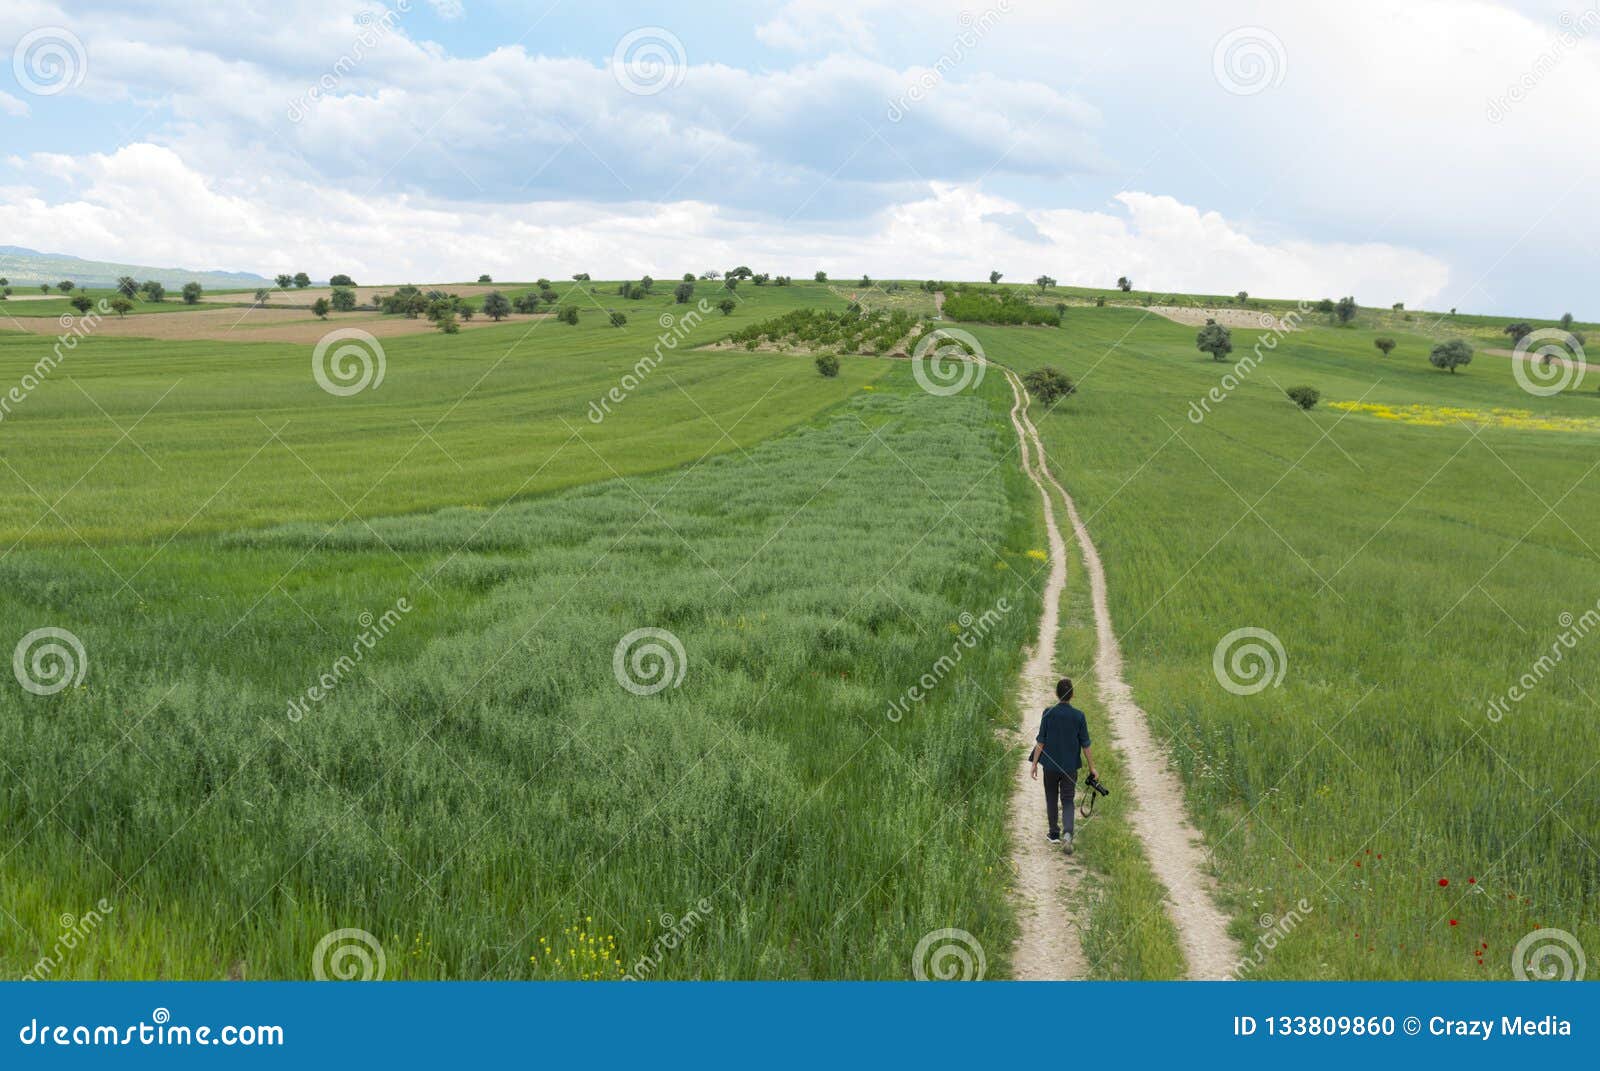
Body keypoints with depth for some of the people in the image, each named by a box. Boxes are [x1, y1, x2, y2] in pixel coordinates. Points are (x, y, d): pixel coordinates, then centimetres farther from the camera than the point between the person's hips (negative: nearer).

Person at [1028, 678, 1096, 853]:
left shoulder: (1048, 714, -9)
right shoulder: (1079, 716, -7)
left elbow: (1040, 742, -7)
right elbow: (1085, 745, -3)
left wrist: (1034, 764, 2)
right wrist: (1092, 768, 6)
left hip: (1050, 765, 0)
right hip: (1071, 766, 0)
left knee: (1051, 799, 17)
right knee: (1068, 801, 6)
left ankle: (1054, 833, 25)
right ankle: (1068, 832, -17)